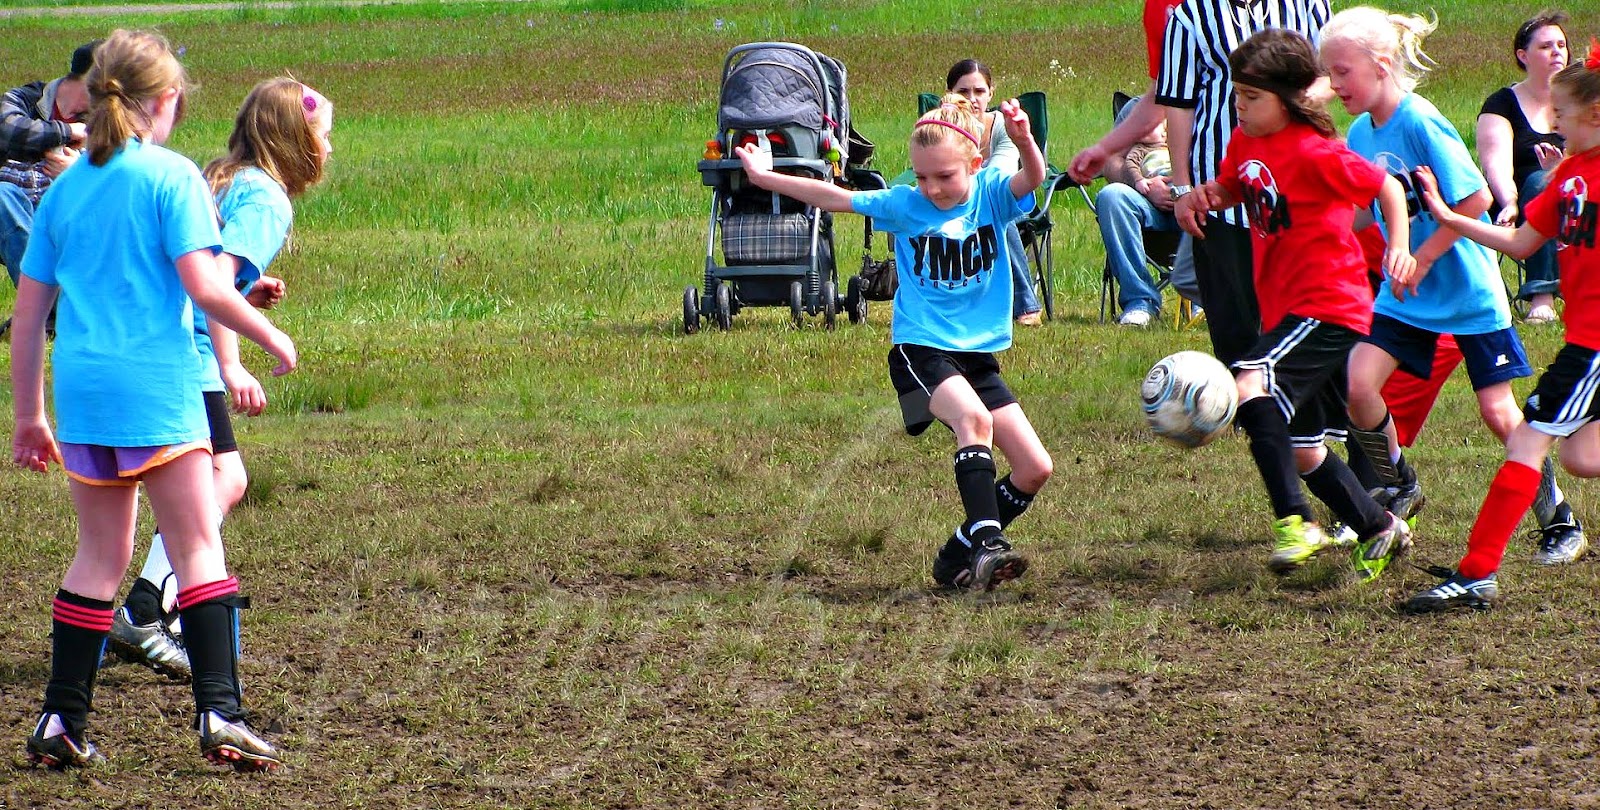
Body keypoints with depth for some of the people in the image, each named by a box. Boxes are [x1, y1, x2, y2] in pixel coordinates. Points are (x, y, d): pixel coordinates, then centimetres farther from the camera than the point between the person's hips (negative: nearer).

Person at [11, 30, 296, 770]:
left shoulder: (64, 188, 12)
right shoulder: (171, 177, -4)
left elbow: (26, 314, 14)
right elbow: (204, 286, -13)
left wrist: (28, 416, 21)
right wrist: (268, 336, 3)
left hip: (80, 389, 5)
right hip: (155, 386, -5)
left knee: (100, 555, 14)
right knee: (198, 547, 0)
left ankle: (62, 722, 12)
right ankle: (218, 712, -10)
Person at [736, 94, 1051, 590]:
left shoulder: (992, 195, -2)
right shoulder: (906, 206, -2)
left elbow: (1032, 180, -22)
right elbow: (836, 198, 1)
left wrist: (1023, 141, -44)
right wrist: (765, 177, 0)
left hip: (979, 356, 4)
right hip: (919, 349, -4)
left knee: (1035, 469, -2)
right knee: (974, 419, -34)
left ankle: (961, 554, 12)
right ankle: (988, 544, -42)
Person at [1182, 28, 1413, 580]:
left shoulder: (1315, 152, -17)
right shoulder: (1246, 142, 5)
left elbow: (1386, 188, -6)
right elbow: (1231, 188, 24)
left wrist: (1399, 248, -18)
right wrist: (1204, 197, 1)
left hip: (1327, 306, -9)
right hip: (1284, 308, 9)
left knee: (1250, 387, -31)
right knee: (1302, 448, 15)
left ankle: (1296, 524, -32)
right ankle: (1380, 530, 33)